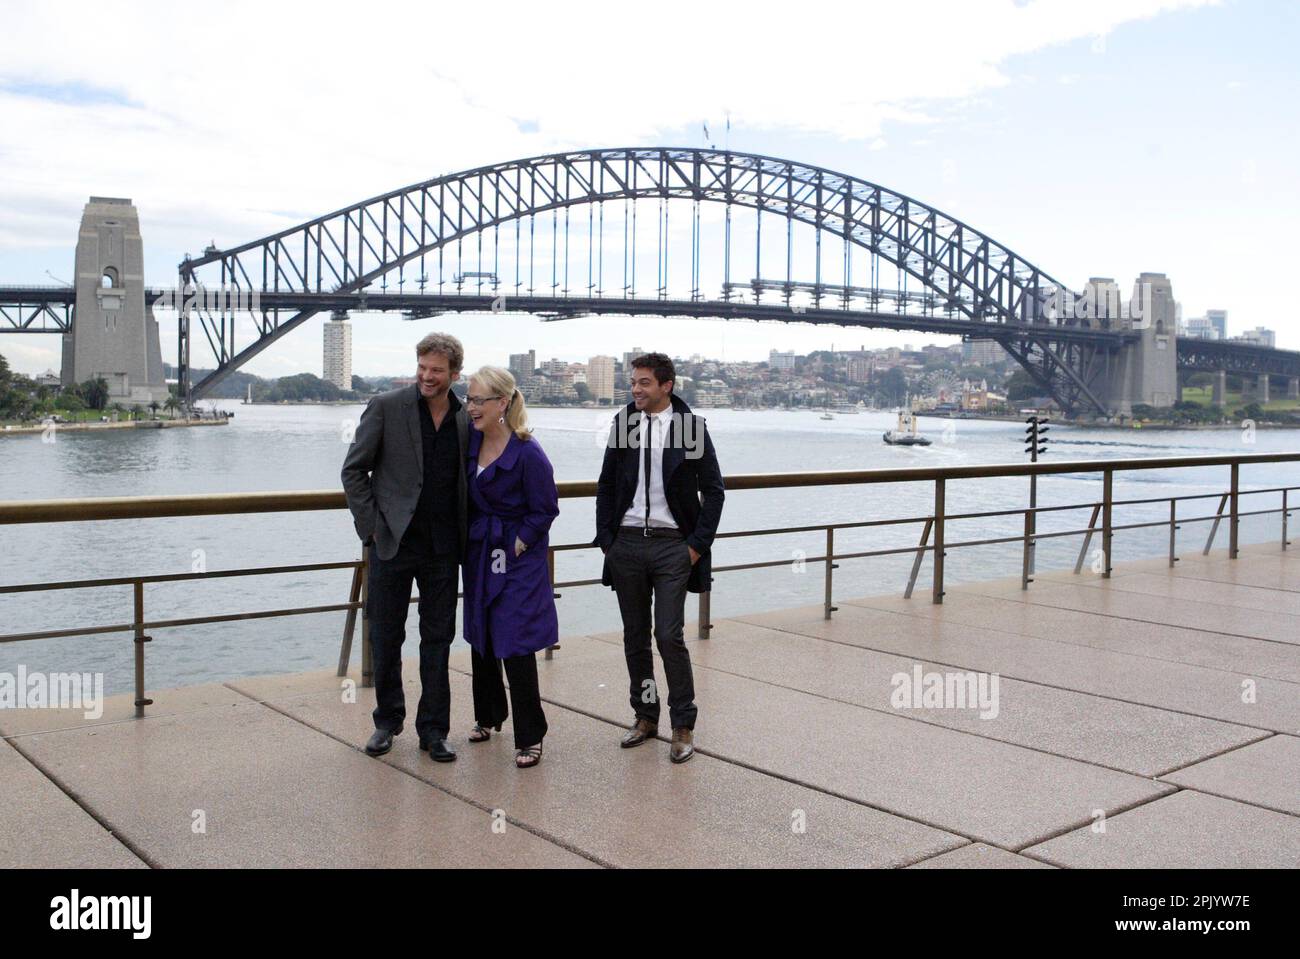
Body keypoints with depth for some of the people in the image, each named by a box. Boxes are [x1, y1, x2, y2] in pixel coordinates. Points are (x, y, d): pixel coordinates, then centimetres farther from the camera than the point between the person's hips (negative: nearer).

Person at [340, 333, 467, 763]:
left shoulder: (466, 419, 4)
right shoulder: (386, 407, -5)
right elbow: (353, 471, -2)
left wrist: (465, 536, 6)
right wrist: (372, 527, -7)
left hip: (442, 549, 2)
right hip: (393, 543, -2)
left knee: (438, 639, 7)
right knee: (385, 637, 9)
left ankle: (433, 729, 18)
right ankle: (387, 722, 26)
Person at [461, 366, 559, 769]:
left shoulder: (527, 453, -19)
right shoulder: (471, 439, 0)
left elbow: (545, 509, -12)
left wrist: (515, 547, -11)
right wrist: (473, 539, 8)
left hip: (517, 557, -7)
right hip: (478, 552, 7)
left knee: (515, 645, -6)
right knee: (479, 638, 17)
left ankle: (530, 737, 6)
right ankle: (488, 715, 36)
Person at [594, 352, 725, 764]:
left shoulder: (692, 426, -4)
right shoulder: (623, 424, 5)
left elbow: (713, 489, 0)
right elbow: (606, 485, 12)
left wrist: (698, 544, -6)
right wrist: (606, 538, 4)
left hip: (673, 545, -4)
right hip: (627, 543, 4)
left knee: (669, 636, -6)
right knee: (635, 636, 11)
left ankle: (683, 726, 8)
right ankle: (645, 717, 25)